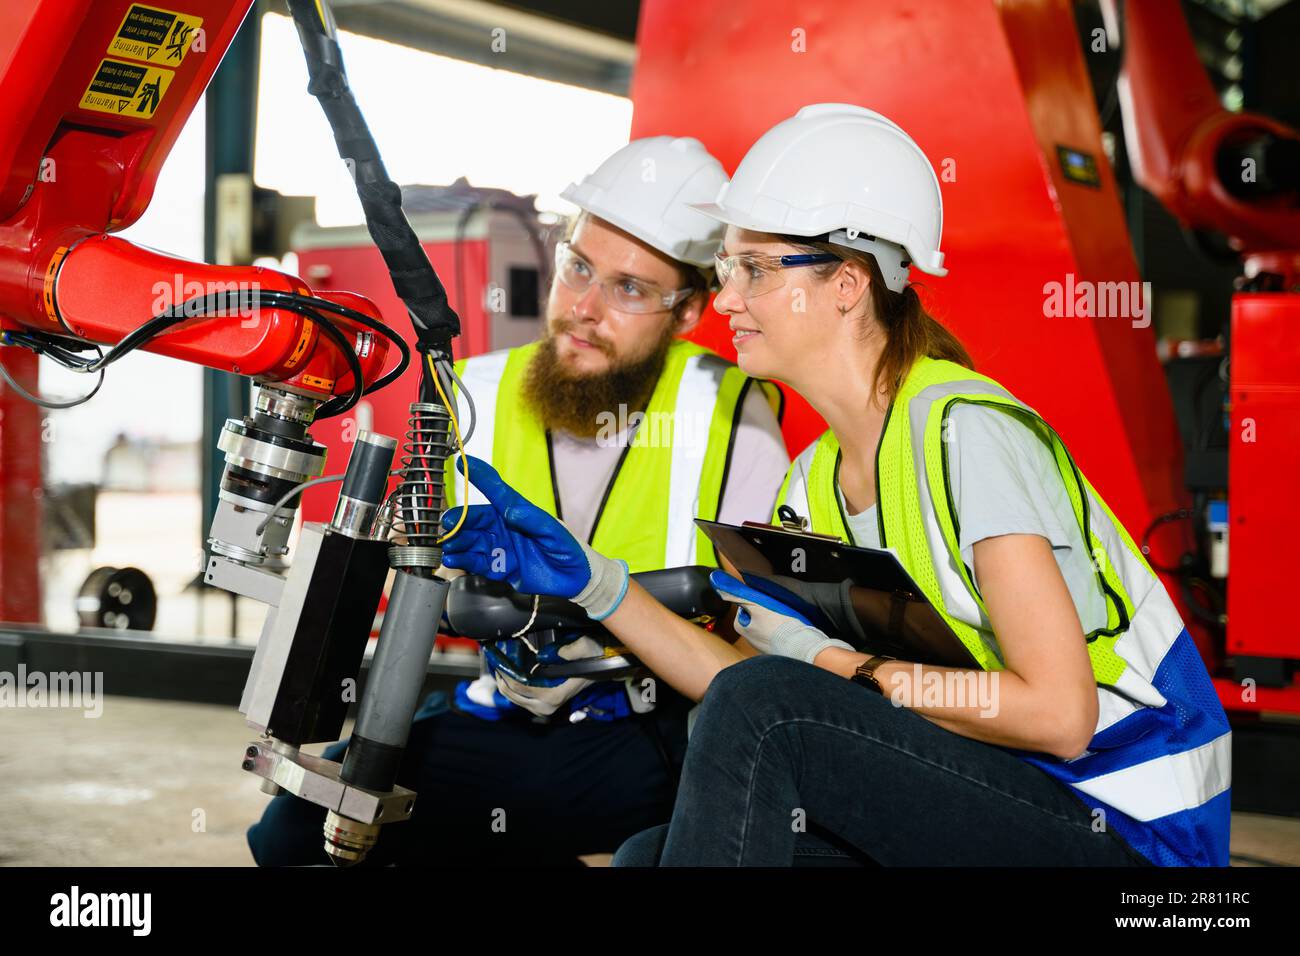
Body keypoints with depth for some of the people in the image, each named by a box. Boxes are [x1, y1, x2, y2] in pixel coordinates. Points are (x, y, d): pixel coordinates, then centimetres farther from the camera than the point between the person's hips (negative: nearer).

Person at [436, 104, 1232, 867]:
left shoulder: (965, 430, -18)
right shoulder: (821, 478, 8)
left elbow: (1059, 712, -22)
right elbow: (761, 681, 6)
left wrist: (846, 667, -17)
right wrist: (592, 582, 1)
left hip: (1130, 835, -7)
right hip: (998, 803, 7)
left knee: (764, 707, -23)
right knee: (650, 854, -6)